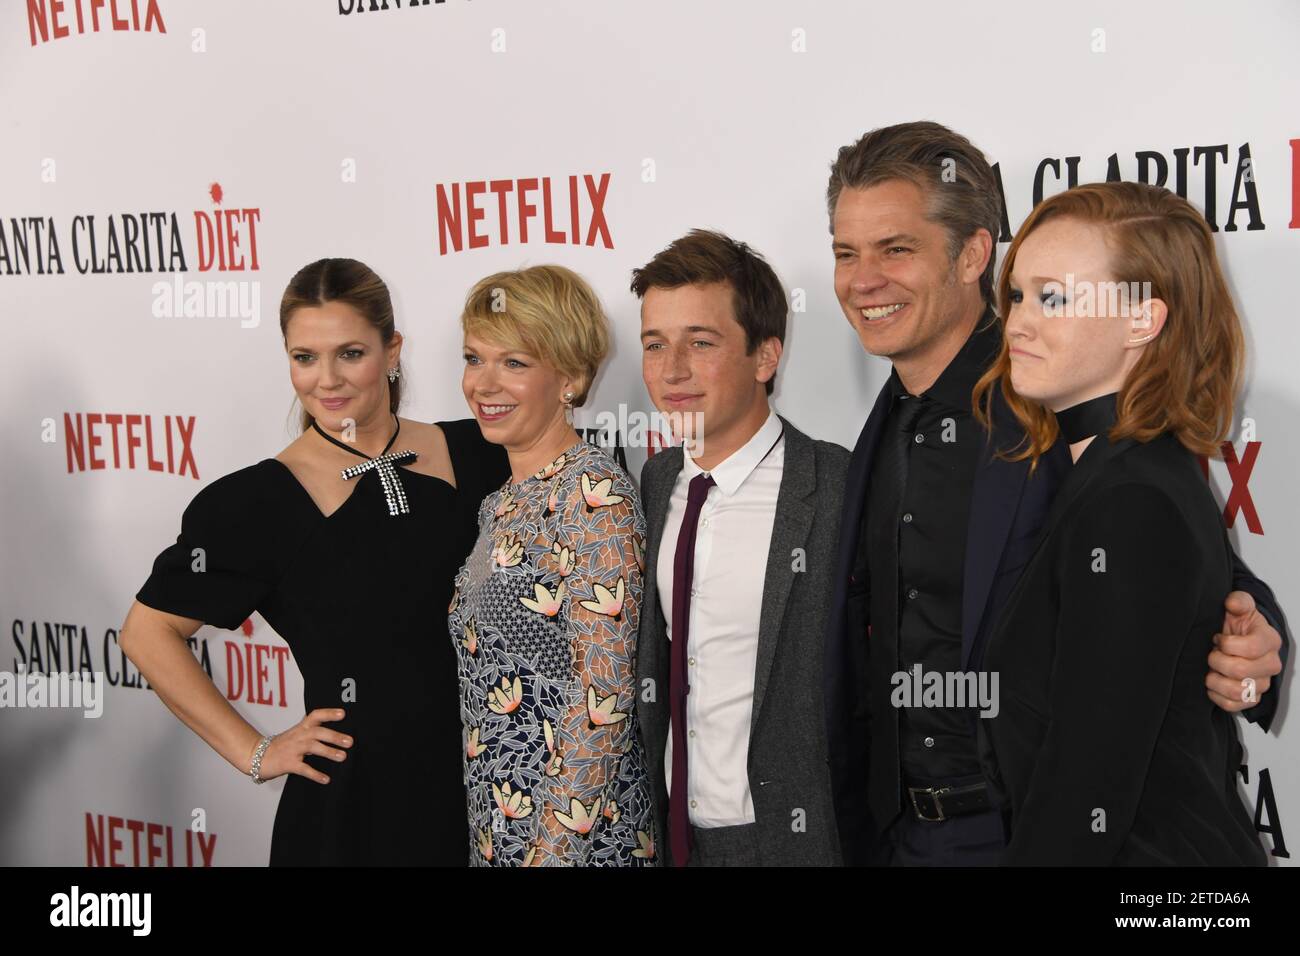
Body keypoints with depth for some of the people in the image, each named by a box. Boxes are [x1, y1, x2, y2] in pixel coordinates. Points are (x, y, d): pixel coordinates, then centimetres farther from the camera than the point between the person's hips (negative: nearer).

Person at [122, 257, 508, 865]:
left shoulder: (473, 455, -3)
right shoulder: (259, 501, -11)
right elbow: (149, 632, -4)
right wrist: (254, 753, -6)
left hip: (481, 781, 3)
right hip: (351, 800, -3)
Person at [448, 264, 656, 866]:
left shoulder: (594, 490, -16)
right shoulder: (505, 505, 9)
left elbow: (604, 692, -20)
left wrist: (556, 851, -20)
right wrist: (489, 837, 13)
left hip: (576, 835, -7)